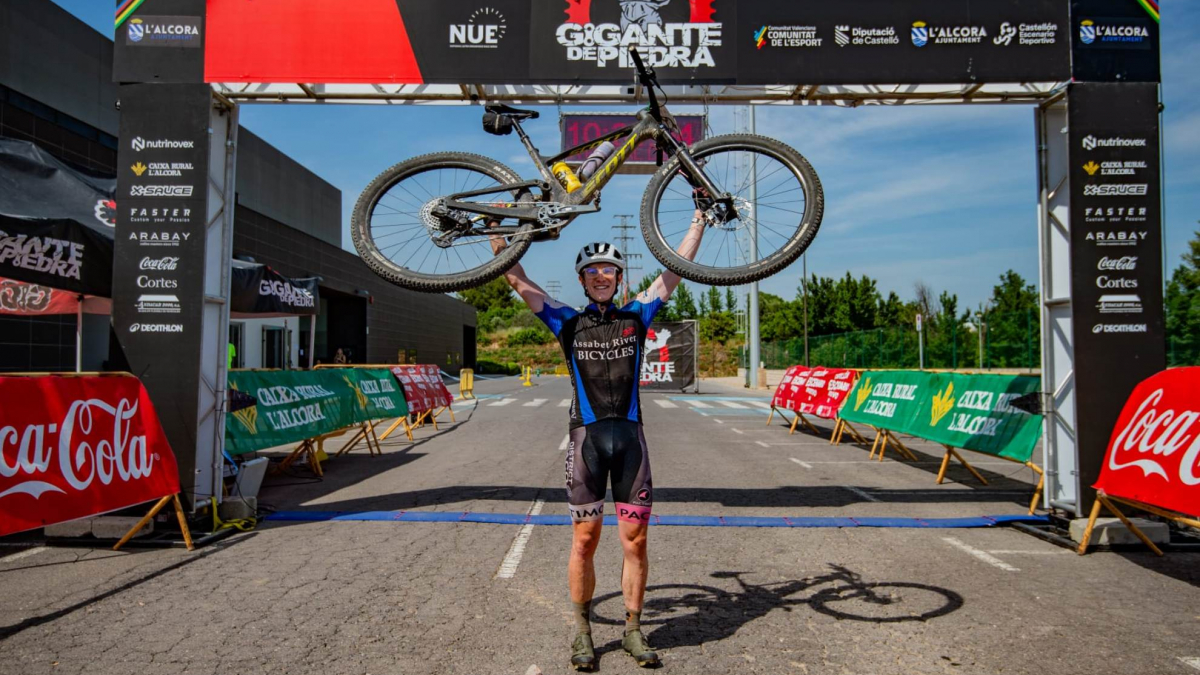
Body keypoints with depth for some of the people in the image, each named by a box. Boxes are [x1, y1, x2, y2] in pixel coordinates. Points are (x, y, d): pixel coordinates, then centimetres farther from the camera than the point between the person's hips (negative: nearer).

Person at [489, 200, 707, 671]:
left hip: (630, 436, 1)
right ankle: (582, 632, 20)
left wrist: (699, 221, 9)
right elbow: (519, 281, 5)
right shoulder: (568, 323, 8)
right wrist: (496, 232, 2)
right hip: (586, 437, -1)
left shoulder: (636, 316, 10)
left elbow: (676, 269, 9)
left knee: (634, 540, 3)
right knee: (584, 541, 4)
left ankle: (633, 631, 19)